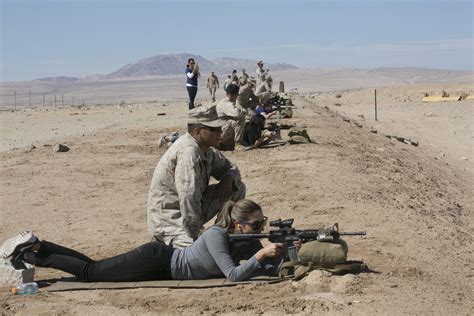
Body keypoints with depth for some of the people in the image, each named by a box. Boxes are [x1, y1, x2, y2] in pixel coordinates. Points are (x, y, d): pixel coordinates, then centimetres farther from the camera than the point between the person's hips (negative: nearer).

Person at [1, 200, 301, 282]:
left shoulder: (247, 242, -3)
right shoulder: (216, 235, -27)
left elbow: (269, 269, -1)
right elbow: (234, 275, -34)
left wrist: (285, 250, -16)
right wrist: (259, 255, -38)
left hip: (164, 260, 7)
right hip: (156, 261, -7)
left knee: (92, 269, 15)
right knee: (89, 271, 2)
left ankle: (36, 246, 23)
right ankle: (28, 253, 14)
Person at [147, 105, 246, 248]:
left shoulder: (207, 150, 3)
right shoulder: (188, 152, -27)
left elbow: (230, 167, 18)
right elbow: (189, 198, -31)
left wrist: (228, 178, -8)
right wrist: (194, 238, -28)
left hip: (195, 209, 9)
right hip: (168, 219, -9)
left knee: (238, 188, 4)